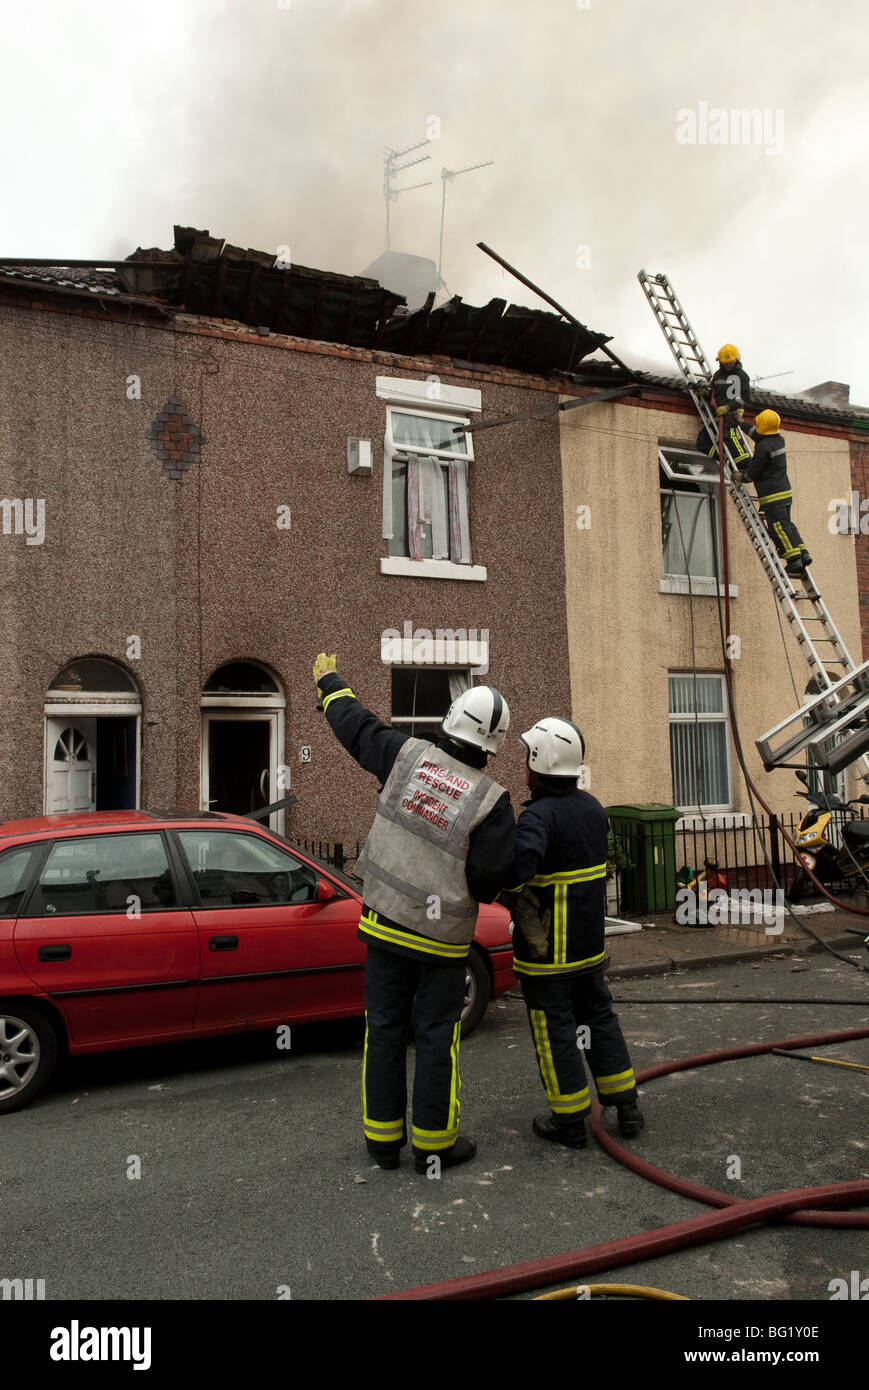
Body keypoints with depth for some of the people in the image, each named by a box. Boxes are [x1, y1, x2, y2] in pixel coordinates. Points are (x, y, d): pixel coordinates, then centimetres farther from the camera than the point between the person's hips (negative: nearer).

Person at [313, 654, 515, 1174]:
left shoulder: (408, 755, -6)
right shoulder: (491, 801, -15)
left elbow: (358, 726, 10)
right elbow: (488, 879, -16)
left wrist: (332, 683, 28)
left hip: (384, 922, 4)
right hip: (440, 936, -3)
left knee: (385, 1028, 14)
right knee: (438, 1037, 9)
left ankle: (383, 1137, 25)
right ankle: (435, 1144, 19)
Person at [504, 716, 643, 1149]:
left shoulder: (539, 815, -23)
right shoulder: (592, 807, 4)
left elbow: (518, 866, -40)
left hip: (545, 948, -7)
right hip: (589, 940, 8)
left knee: (554, 1030, 5)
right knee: (599, 1016, 20)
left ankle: (570, 1121, 16)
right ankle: (626, 1105, 28)